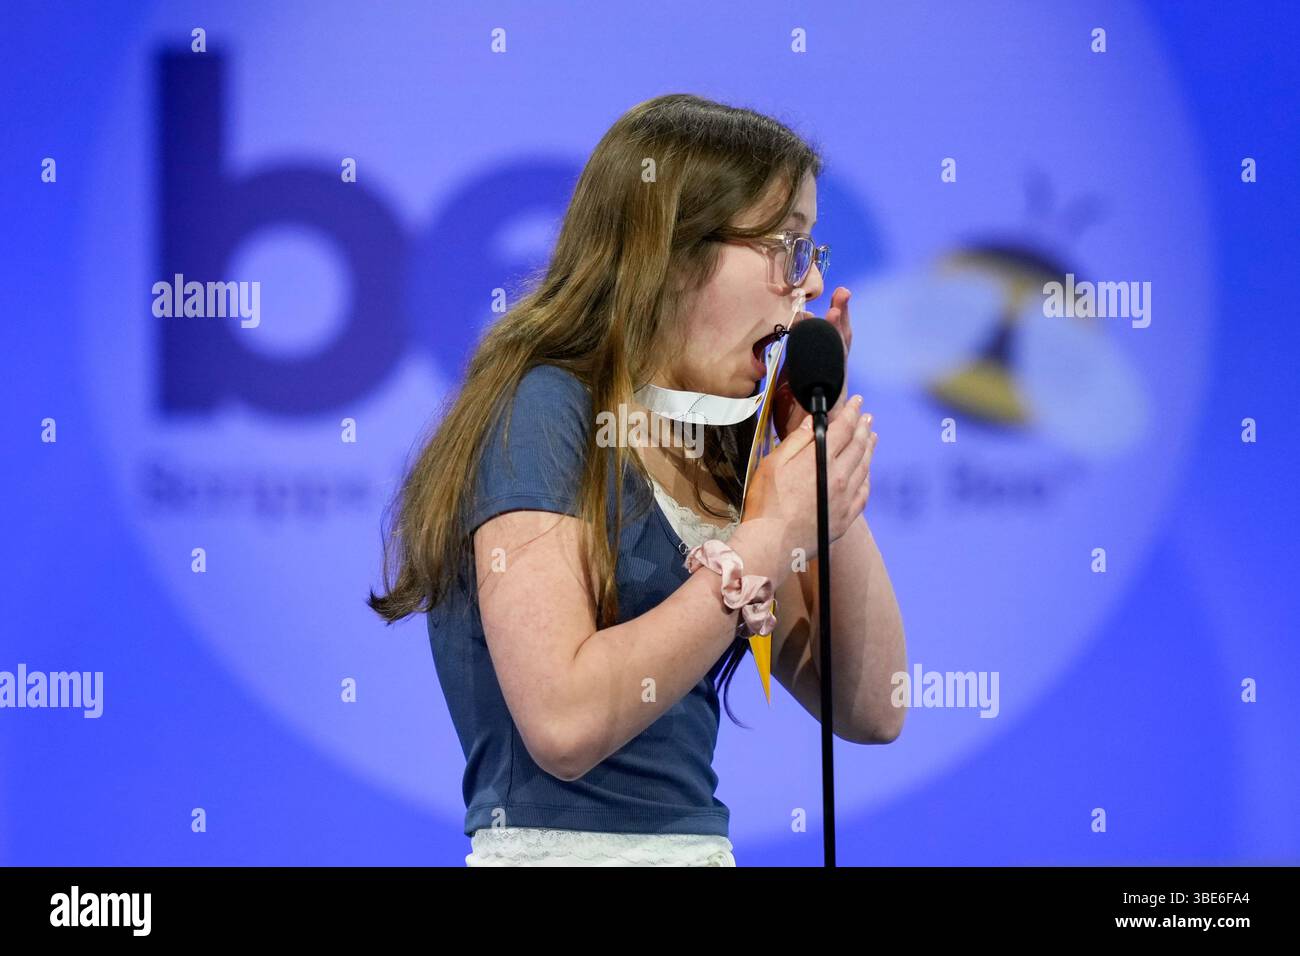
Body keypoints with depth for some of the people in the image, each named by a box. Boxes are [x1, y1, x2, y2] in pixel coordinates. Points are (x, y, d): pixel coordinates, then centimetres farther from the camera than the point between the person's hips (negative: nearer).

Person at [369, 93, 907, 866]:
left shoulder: (715, 454, 12)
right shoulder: (542, 410, -8)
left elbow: (871, 711, 11)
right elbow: (563, 721, -19)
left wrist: (829, 459, 5)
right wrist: (770, 535, -14)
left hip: (699, 837, 6)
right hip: (563, 841, -6)